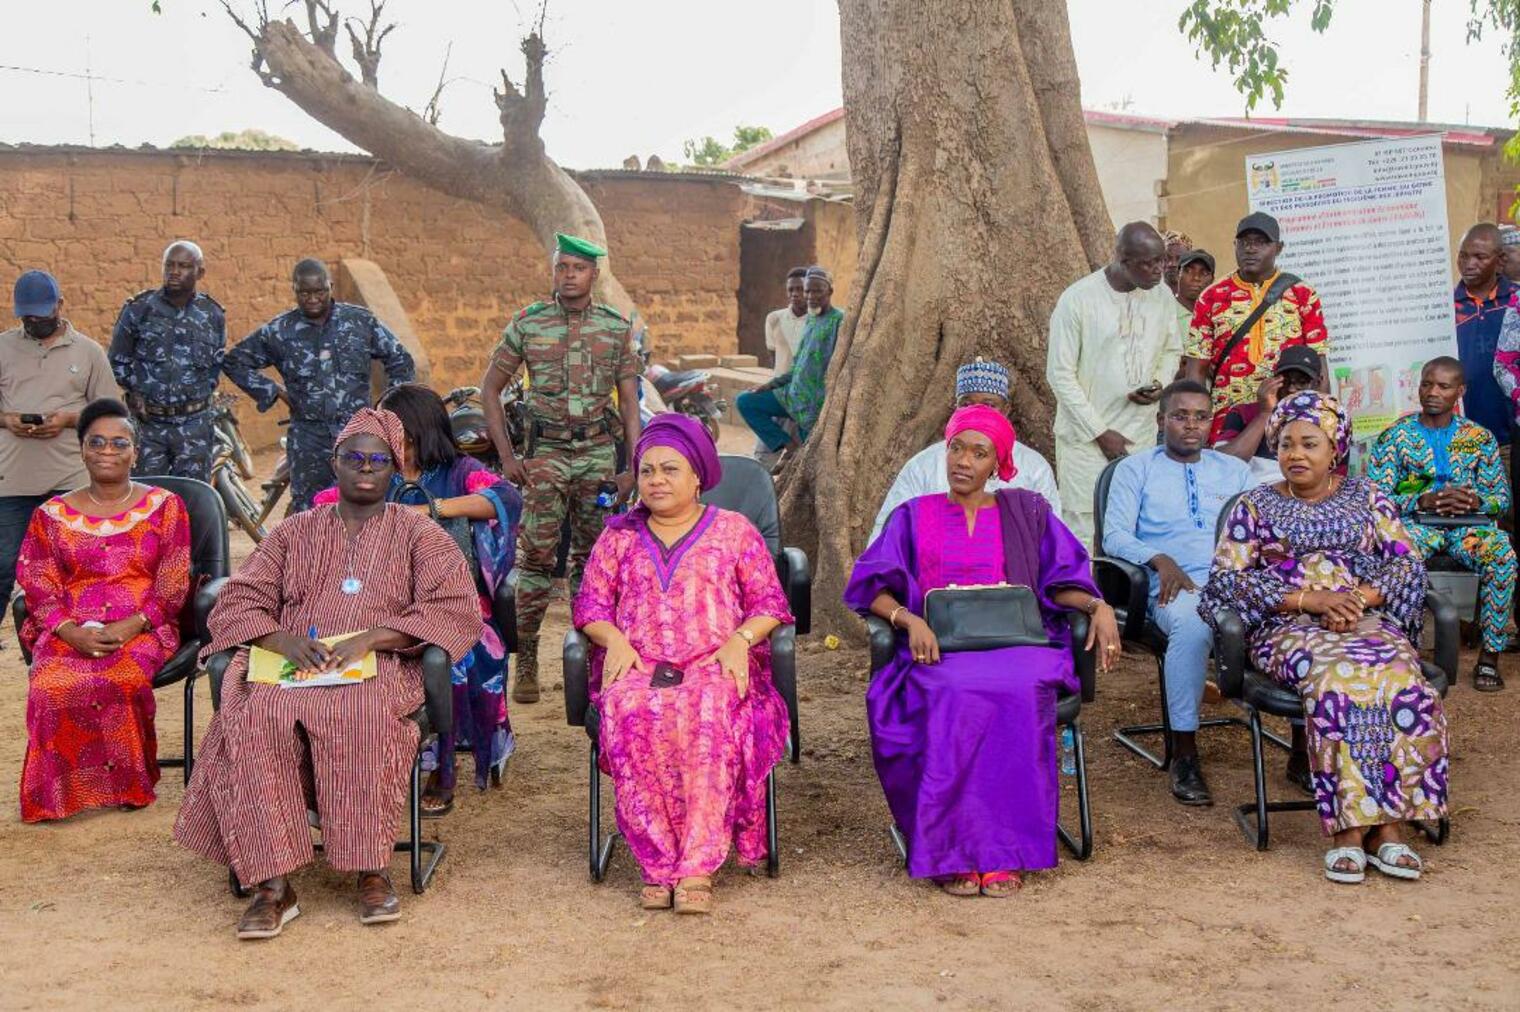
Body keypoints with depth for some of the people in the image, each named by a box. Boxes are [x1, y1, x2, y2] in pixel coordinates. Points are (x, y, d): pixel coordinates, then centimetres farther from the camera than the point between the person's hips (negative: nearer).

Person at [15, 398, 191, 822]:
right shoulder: (53, 515, 14)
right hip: (69, 633, 2)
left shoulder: (164, 507, 9)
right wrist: (71, 632, -13)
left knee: (124, 677, -34)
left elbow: (172, 587, 3)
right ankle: (63, 790, -16)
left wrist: (130, 626, -13)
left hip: (142, 629, -1)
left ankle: (127, 783, -14)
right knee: (54, 684, -31)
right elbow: (39, 588, 6)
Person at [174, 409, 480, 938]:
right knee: (255, 718, -32)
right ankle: (272, 884, -33)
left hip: (376, 671, -2)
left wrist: (371, 637, -13)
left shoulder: (418, 534, 16)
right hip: (290, 670, 2)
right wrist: (282, 639, -9)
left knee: (360, 714, -38)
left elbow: (457, 611, 1)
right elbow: (236, 603, 14)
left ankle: (372, 870, -30)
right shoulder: (295, 532, 24)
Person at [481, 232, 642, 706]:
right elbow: (490, 389, 6)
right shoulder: (527, 324, 1)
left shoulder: (617, 328, 5)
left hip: (599, 453, 2)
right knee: (536, 557, -6)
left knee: (590, 558, 7)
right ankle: (525, 663, 1)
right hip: (546, 453, -1)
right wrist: (507, 457, -1)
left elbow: (629, 401, 7)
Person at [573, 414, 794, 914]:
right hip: (637, 667, 1)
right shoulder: (619, 535, 22)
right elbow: (590, 602, 16)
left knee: (708, 714, -38)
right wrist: (614, 638, -5)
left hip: (714, 666, -1)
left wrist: (740, 639, -9)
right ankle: (657, 864, -32)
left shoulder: (735, 531, 17)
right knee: (631, 714, -36)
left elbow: (768, 603, 11)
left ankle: (698, 867, -37)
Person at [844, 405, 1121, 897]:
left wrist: (1097, 605, -8)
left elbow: (1062, 580, 14)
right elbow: (872, 585, 8)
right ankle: (952, 851, -31)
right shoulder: (913, 516, 19)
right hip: (938, 650, 0)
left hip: (1016, 645, 1)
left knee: (1018, 693, -35)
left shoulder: (1027, 512, 21)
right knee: (957, 696, -36)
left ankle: (1004, 852, -31)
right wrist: (908, 618, -12)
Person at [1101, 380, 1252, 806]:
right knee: (1192, 623, -40)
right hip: (1175, 587, -3)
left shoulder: (1234, 470, 25)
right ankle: (1184, 752, -29)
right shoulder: (1135, 468, 15)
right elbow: (1115, 535, 4)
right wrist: (1160, 560, -14)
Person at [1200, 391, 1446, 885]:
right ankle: (1349, 825, -35)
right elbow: (1228, 579, 1)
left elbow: (1408, 565, 10)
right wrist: (1307, 598, -11)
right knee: (1338, 674, -36)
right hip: (1288, 627, -2)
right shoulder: (1255, 506, 12)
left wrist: (1361, 596, -10)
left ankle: (1386, 824, -31)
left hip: (1367, 619, 2)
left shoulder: (1368, 498, 18)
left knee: (1398, 676, -32)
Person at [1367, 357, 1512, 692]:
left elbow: (1502, 498, 11)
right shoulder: (1396, 436, 4)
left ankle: (1490, 655, -20)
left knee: (1503, 555, -31)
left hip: (1468, 524, 2)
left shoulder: (1480, 437, 10)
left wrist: (1476, 501, -13)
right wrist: (1422, 502, -18)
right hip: (1415, 522, -2)